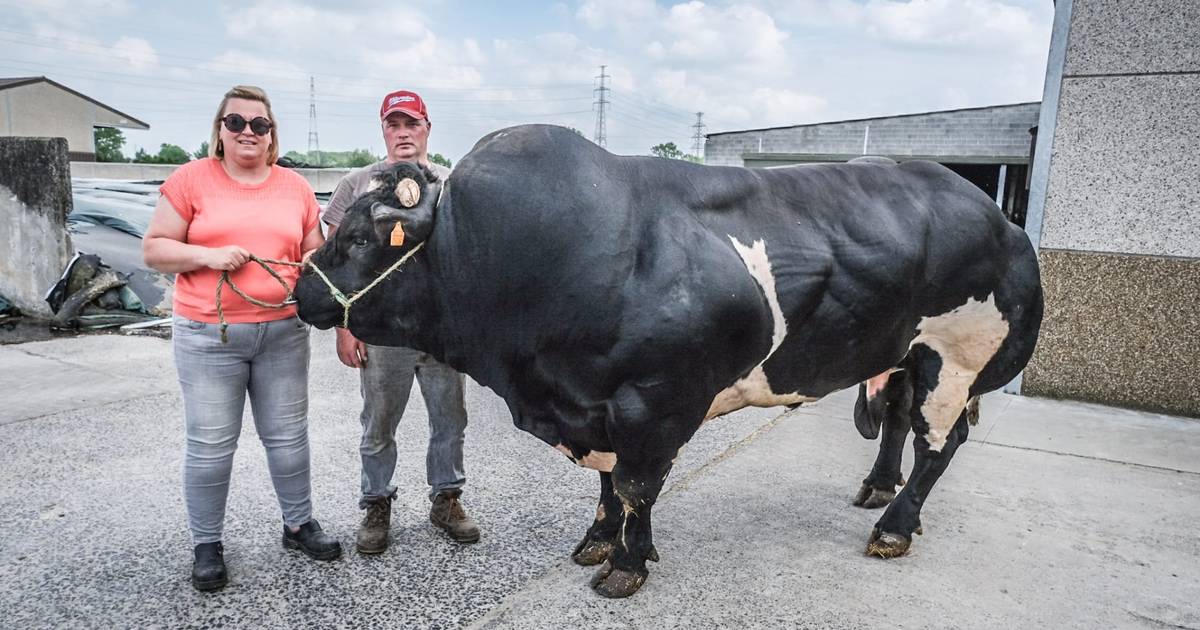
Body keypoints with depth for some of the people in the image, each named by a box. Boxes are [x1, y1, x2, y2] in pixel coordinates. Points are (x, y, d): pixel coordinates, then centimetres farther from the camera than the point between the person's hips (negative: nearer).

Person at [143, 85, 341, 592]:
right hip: (207, 336, -2)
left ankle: (299, 524, 29)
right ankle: (206, 546, 22)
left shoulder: (295, 188, 7)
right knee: (210, 445, 4)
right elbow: (154, 249, 0)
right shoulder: (192, 179, -1)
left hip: (283, 332, 3)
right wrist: (210, 255, -16)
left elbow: (315, 254, 13)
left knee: (288, 436, 12)